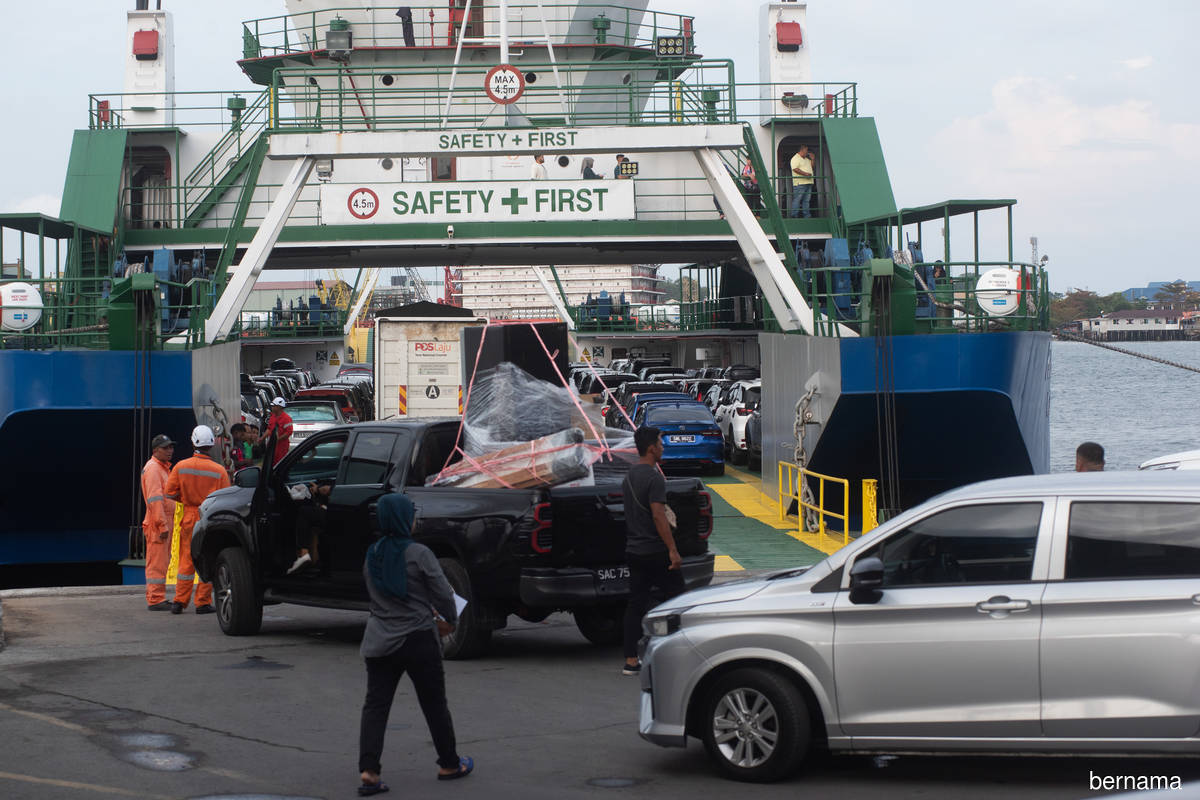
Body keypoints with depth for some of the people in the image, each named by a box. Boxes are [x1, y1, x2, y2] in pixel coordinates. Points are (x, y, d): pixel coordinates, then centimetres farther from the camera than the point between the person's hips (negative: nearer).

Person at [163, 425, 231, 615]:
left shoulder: (181, 467, -3)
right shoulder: (219, 471, -10)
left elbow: (170, 492, 1)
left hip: (189, 518, 3)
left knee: (186, 561, 11)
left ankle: (179, 601, 11)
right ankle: (203, 602, 5)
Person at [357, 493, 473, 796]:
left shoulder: (372, 556, 6)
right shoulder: (419, 554, -14)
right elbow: (442, 593, -11)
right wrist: (450, 620, 11)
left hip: (379, 642, 4)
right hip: (418, 640, -4)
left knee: (375, 705, 3)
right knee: (434, 704, 11)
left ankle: (368, 771, -11)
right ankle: (449, 765, 25)